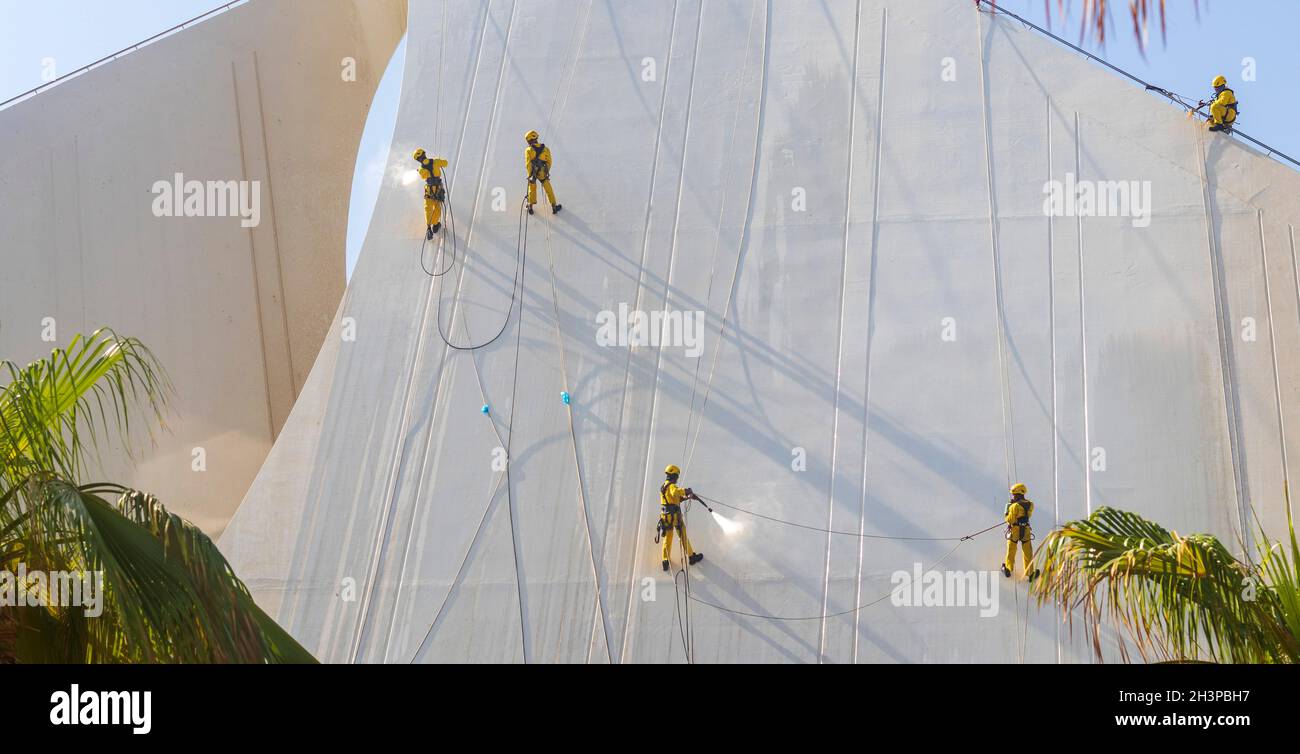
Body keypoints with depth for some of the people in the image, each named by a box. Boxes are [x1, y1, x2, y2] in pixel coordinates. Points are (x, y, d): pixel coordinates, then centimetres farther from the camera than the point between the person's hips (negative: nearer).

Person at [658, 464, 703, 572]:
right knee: (683, 536, 7)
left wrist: (686, 497, 9)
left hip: (665, 515, 8)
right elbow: (675, 492, -40)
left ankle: (665, 561, 4)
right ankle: (691, 556, 18)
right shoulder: (672, 486, -15)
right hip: (674, 515, -8)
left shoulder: (663, 486, 15)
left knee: (667, 539, 11)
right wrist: (686, 491, -27)